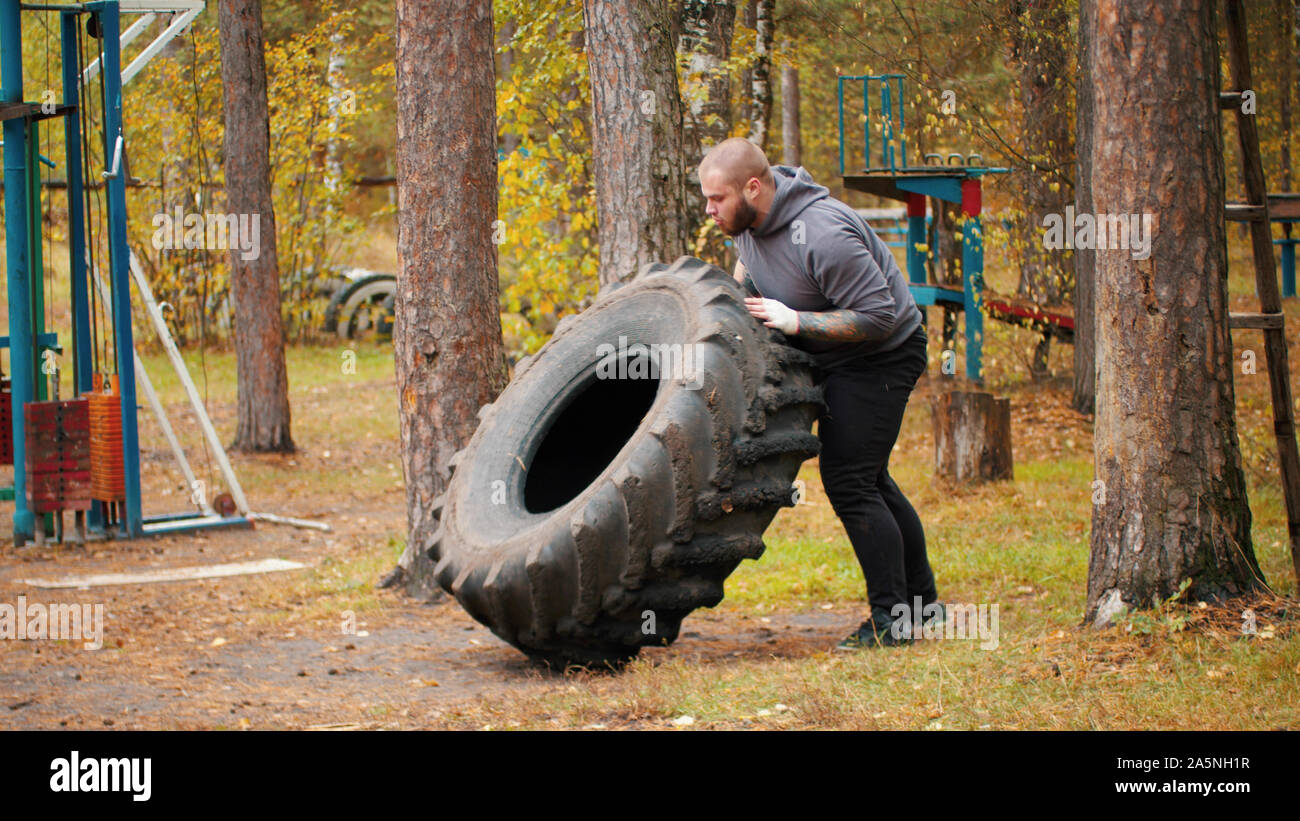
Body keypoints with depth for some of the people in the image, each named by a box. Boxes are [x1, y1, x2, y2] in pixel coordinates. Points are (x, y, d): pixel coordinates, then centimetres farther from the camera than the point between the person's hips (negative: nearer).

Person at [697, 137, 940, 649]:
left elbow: (876, 316, -30)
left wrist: (796, 321, -30)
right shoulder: (750, 220, -4)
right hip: (836, 359, 10)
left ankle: (892, 618, -9)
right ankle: (921, 602, 29)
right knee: (868, 479, 17)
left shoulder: (822, 236, -32)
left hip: (880, 357, -10)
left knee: (849, 481, -15)